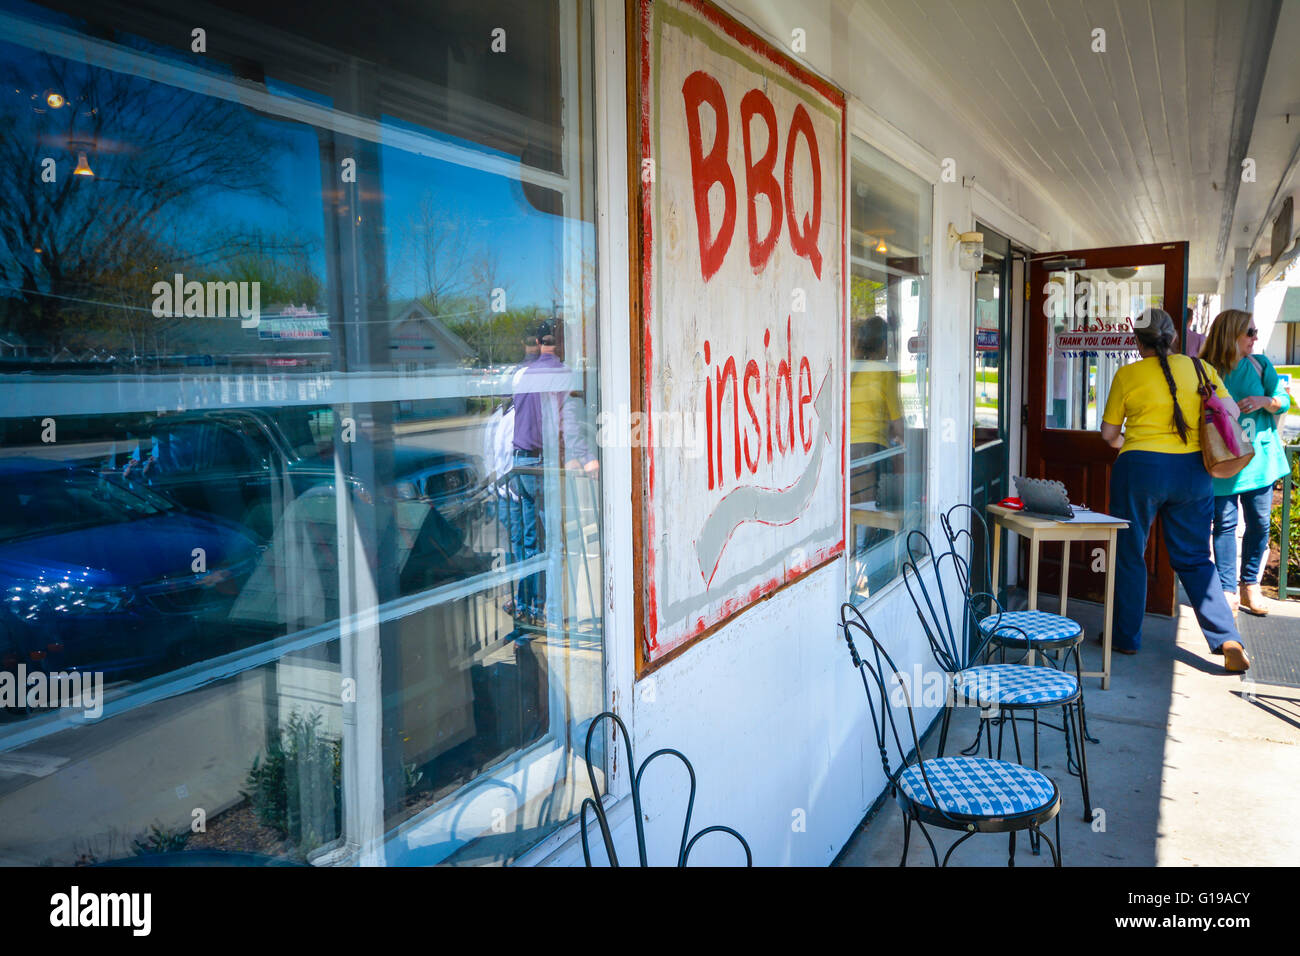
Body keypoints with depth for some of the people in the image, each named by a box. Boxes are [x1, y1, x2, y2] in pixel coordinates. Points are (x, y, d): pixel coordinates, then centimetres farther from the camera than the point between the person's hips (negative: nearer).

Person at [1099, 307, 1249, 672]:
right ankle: (1228, 640, 4)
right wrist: (1204, 445, 20)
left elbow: (1108, 433, 2)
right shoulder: (1201, 369, 5)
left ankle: (1126, 637, 19)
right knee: (1195, 559, 13)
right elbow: (1232, 416, 5)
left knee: (1129, 555, 11)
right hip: (1192, 472, 3)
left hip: (1140, 468, -3)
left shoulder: (1127, 375, -3)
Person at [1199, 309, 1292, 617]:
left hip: (1259, 458, 3)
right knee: (1225, 524, -2)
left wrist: (1264, 401, -14)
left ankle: (1250, 586, 20)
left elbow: (1284, 401, 6)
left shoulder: (1260, 365, 5)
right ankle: (1227, 591, 3)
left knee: (1259, 523, 6)